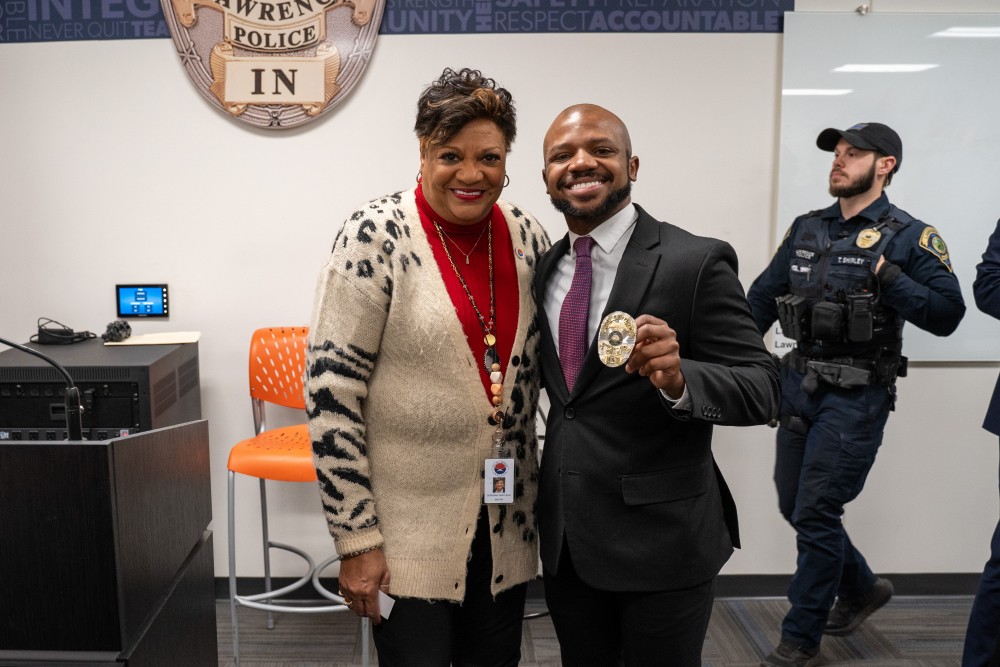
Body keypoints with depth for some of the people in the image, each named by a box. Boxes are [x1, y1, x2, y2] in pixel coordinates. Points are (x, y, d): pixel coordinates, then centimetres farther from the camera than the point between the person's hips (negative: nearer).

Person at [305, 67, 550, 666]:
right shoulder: (379, 234, -13)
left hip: (506, 527, 5)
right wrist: (356, 538, -13)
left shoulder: (528, 235, 2)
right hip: (408, 533, -4)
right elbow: (331, 391, -14)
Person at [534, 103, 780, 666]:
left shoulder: (697, 262, -14)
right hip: (563, 539, 5)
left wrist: (679, 377, -34)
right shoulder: (544, 267, 5)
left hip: (661, 541, -5)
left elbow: (762, 390, -15)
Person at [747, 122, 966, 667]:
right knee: (794, 506, 15)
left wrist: (886, 276, -24)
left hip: (856, 398, -6)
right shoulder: (805, 229, 8)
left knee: (815, 515, -2)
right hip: (799, 387, 6)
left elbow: (946, 315, -14)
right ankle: (862, 587, 41)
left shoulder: (910, 238, -7)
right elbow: (761, 300, 11)